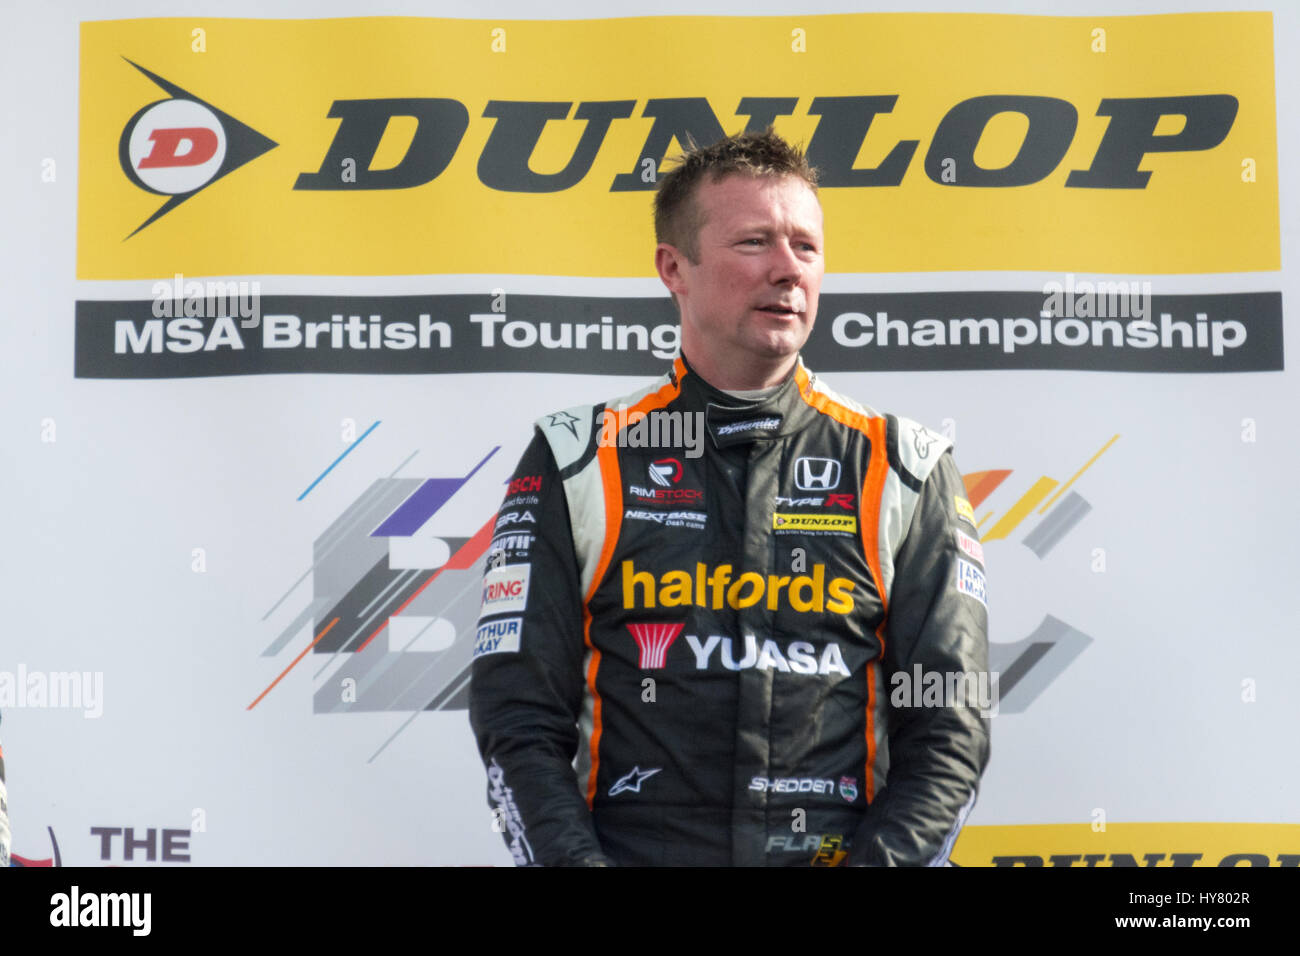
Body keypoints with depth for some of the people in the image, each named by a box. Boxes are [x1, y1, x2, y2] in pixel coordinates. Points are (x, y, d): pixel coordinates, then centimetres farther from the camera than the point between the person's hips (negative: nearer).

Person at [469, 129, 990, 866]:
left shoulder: (905, 470, 12)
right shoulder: (575, 466, 10)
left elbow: (948, 729, 10)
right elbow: (520, 723, 8)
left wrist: (877, 857, -5)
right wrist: (576, 858, -7)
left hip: (838, 848, 1)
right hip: (632, 847, 0)